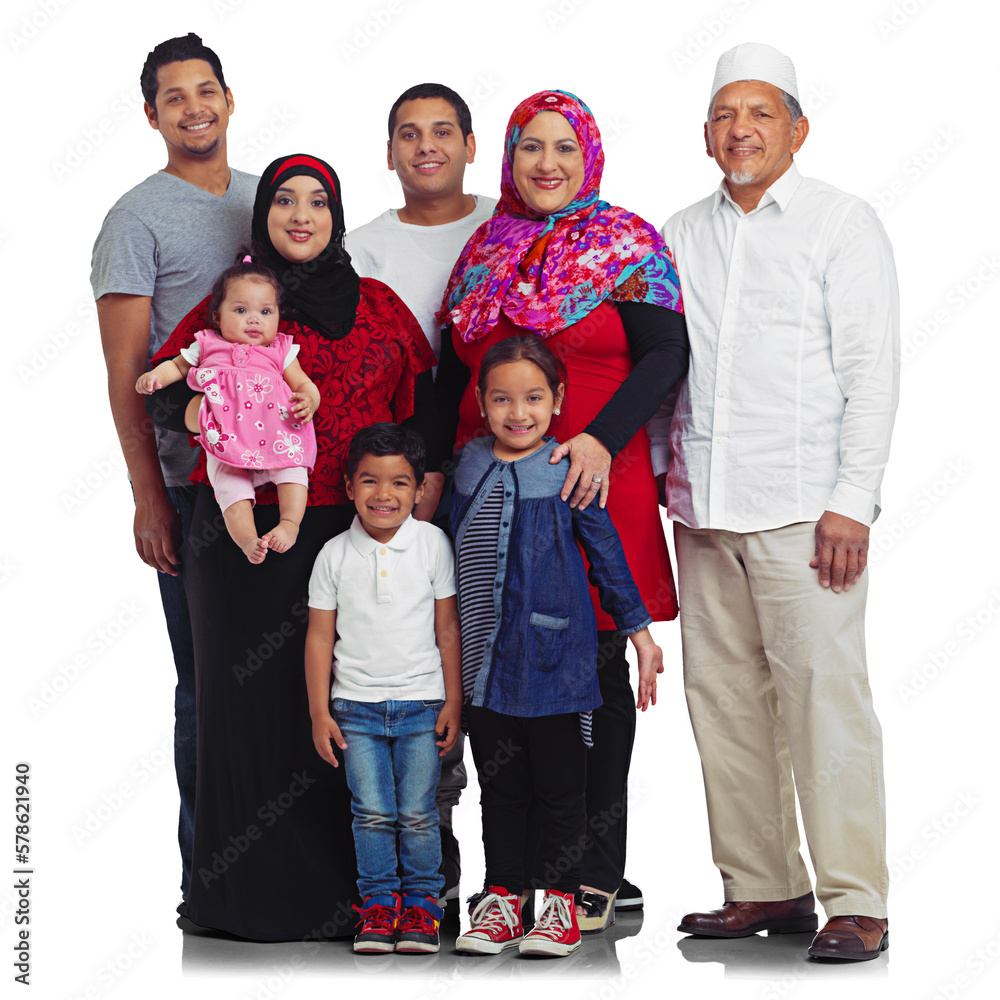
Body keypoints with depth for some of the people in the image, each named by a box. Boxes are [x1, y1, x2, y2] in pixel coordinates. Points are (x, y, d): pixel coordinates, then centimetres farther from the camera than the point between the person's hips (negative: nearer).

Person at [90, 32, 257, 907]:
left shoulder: (269, 197, 15)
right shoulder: (139, 217, -3)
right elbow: (126, 371, -6)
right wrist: (148, 497, -11)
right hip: (194, 482, -5)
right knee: (210, 675, -1)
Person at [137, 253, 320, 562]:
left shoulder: (280, 351, 17)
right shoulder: (207, 346, 17)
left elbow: (303, 384, 15)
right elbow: (178, 365, 30)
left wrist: (308, 401, -9)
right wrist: (155, 376, 9)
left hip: (275, 436, 1)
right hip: (227, 446, -1)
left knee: (292, 463, -27)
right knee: (231, 488, -23)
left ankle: (290, 522, -29)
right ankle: (248, 540, -32)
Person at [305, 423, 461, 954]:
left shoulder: (433, 543, -1)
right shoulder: (335, 555, 0)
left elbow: (448, 628, 2)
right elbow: (319, 637, 4)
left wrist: (453, 702, 1)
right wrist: (319, 713, 1)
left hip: (421, 702, -1)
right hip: (357, 705, 1)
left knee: (418, 814, 1)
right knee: (372, 814, 0)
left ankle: (421, 899, 15)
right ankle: (379, 901, 14)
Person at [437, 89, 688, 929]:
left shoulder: (626, 245, 3)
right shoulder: (485, 251, 16)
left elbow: (666, 354, -6)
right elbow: (453, 371, 20)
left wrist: (602, 438, -19)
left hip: (595, 484, -4)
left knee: (595, 665, 0)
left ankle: (598, 869, 9)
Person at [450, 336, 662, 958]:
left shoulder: (571, 471, -5)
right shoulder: (470, 467, 6)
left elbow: (608, 553, 1)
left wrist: (641, 632, 2)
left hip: (555, 654, -4)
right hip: (486, 658, 4)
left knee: (559, 783, 4)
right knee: (499, 783, 12)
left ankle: (563, 900, 15)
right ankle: (502, 894, 22)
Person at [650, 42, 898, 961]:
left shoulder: (844, 225, 4)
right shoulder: (681, 236, 17)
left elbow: (871, 370, -2)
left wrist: (852, 502, -10)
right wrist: (656, 473, 10)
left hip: (804, 507, -5)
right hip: (704, 508, 5)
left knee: (824, 695, -8)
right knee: (724, 698, 5)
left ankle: (854, 902, -1)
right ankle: (763, 887, 15)